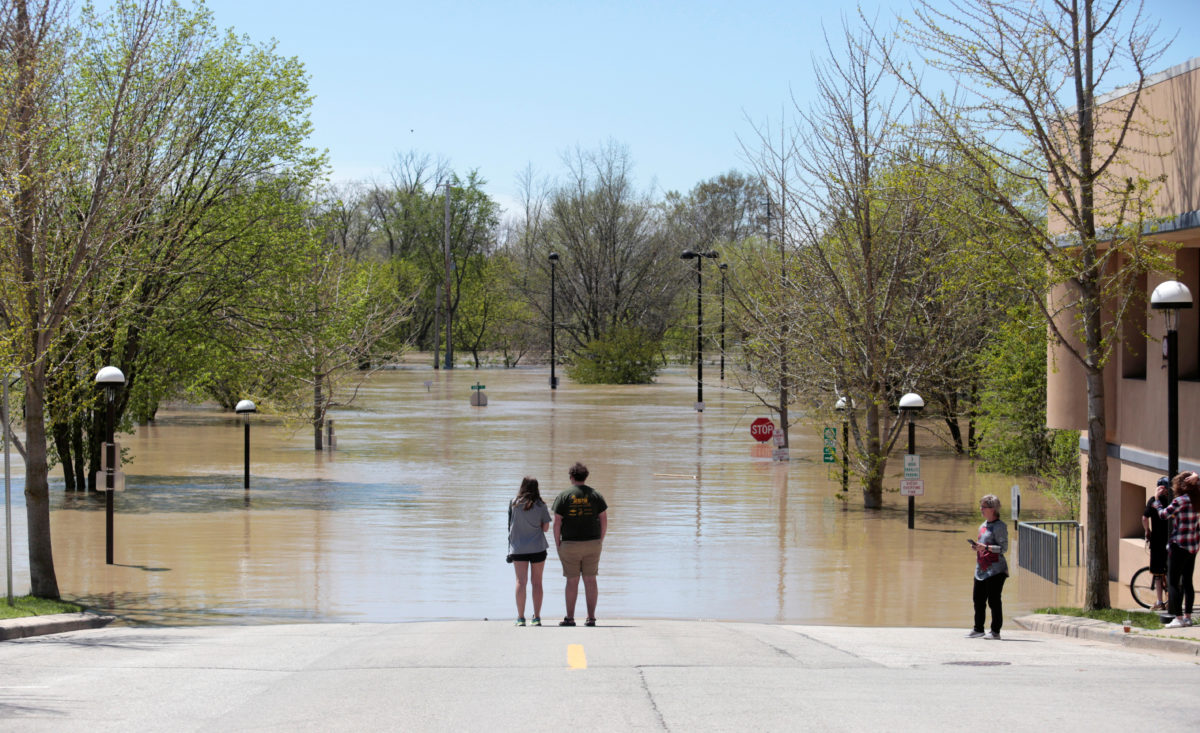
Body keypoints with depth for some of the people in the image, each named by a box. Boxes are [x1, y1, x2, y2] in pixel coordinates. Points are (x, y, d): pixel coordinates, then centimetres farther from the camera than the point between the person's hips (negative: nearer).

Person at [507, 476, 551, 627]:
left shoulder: (514, 504, -2)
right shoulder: (540, 505, -3)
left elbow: (511, 525, 3)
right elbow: (546, 527, 0)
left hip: (518, 548, 0)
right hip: (538, 547, 0)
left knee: (521, 582, 1)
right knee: (537, 582, 6)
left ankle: (520, 617, -3)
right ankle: (537, 617, 4)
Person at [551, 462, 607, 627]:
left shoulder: (564, 496, -3)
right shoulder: (595, 495, 4)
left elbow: (557, 523, -6)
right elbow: (604, 520, 3)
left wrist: (557, 544, 2)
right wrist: (600, 541, 11)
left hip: (570, 545, -2)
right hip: (592, 544, 2)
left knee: (572, 581, 2)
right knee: (590, 580, 5)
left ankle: (570, 618, 4)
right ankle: (591, 617, 3)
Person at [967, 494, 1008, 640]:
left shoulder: (999, 526, -8)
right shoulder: (983, 526, 18)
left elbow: (1004, 547, -13)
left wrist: (985, 547, -23)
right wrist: (977, 546, 7)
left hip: (995, 570, -9)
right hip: (981, 570, 9)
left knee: (994, 600, -7)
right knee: (978, 599, 10)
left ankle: (995, 631, -2)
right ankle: (978, 629, 19)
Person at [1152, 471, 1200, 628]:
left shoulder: (1180, 500, -15)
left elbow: (1163, 514, -8)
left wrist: (1157, 500, 5)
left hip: (1179, 544, -8)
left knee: (1173, 582, -4)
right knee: (1187, 582, 14)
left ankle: (1178, 618, -8)